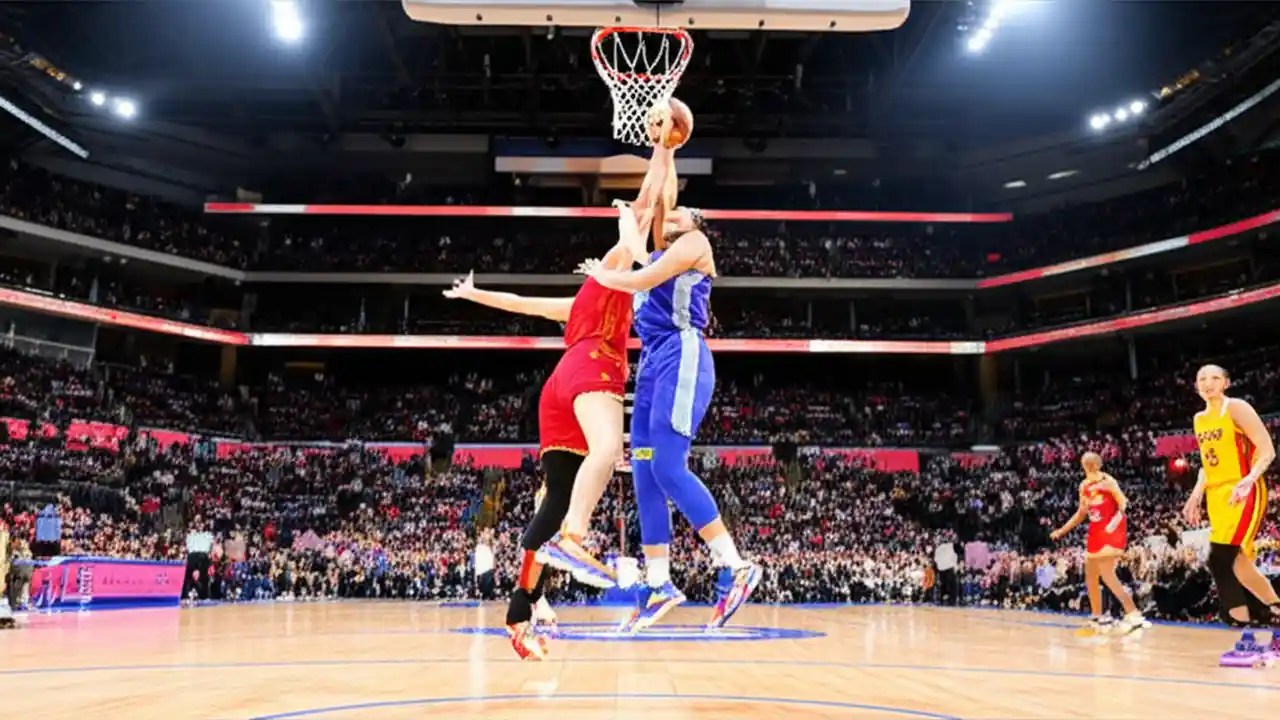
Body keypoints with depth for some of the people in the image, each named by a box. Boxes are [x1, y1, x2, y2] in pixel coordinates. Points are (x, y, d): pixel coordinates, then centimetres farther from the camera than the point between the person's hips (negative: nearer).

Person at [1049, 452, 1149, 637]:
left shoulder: (1107, 481, -9)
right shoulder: (1084, 486, 13)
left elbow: (1123, 504, -15)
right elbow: (1081, 513, 21)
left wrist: (1115, 521, -31)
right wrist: (1062, 531, 19)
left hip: (1111, 531, -9)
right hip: (1095, 531, 9)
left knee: (1107, 575, -19)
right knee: (1090, 577, 9)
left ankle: (1134, 615, -17)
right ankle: (1099, 619, 19)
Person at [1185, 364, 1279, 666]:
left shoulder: (1237, 408, -7)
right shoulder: (1199, 419, 16)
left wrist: (1250, 479, -29)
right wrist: (1196, 495, 13)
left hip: (1243, 493, -8)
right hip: (1217, 496, 8)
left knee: (1221, 560, -17)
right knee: (1237, 564, 6)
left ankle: (1248, 640, -8)